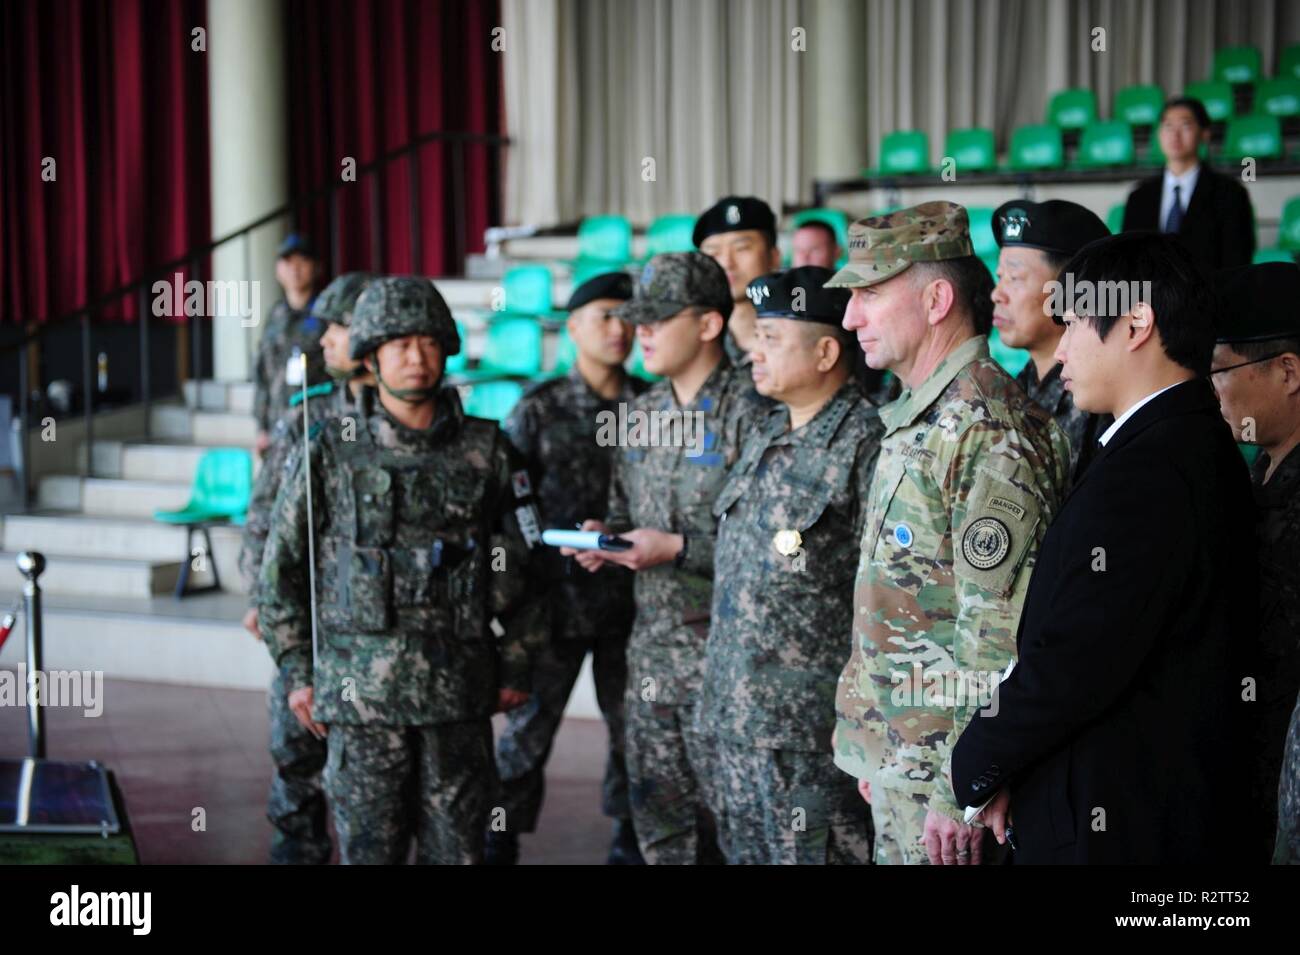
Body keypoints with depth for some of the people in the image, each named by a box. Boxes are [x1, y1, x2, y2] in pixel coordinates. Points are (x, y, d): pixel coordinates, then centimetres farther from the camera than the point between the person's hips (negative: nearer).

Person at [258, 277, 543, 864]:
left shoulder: (486, 451, 4)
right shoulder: (331, 455, -1)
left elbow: (515, 565, 9)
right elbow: (281, 568, 5)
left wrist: (516, 668, 8)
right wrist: (296, 673, 2)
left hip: (460, 693, 2)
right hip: (364, 693, -1)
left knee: (458, 847, 8)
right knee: (370, 846, 4)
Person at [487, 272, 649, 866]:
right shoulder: (540, 409, -2)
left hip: (631, 596, 2)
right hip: (558, 592, -2)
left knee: (632, 726, 11)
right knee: (529, 725, 3)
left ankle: (627, 839, 27)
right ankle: (501, 841, 15)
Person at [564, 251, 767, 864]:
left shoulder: (748, 411, -12)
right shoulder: (644, 413, 13)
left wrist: (679, 549, -19)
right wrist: (606, 536, 2)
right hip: (652, 644, 8)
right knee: (658, 816, 13)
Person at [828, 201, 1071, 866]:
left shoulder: (988, 433, -18)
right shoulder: (917, 421, 14)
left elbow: (997, 632, -22)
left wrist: (962, 791, -22)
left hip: (943, 767, -9)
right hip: (898, 756, 9)